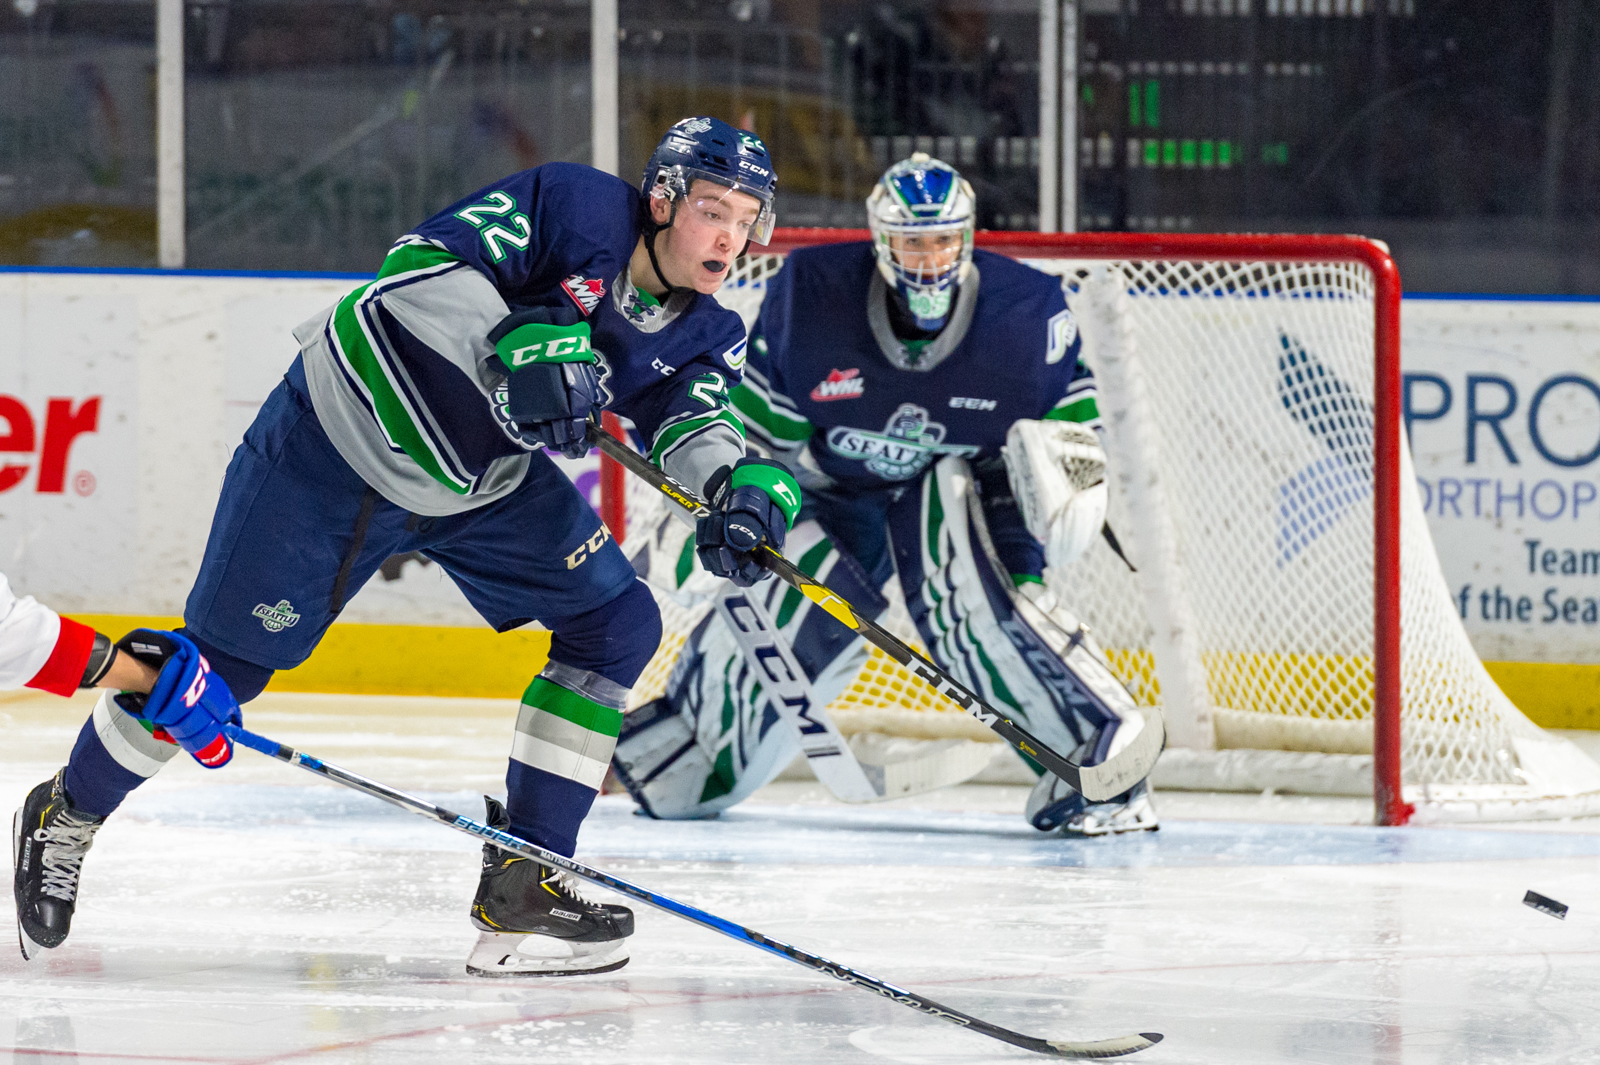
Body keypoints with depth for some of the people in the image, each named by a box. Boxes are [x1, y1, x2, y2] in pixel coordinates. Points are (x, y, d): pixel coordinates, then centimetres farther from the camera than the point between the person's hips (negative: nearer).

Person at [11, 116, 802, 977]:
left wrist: (738, 480, -43)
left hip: (490, 485, 6)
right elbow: (419, 268, -32)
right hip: (334, 448, -6)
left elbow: (695, 418, -21)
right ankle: (71, 815, 26)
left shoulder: (699, 333, -5)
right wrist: (509, 345, -47)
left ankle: (520, 886, -3)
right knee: (225, 658, 1)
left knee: (617, 624, -6)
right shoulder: (578, 210, -24)